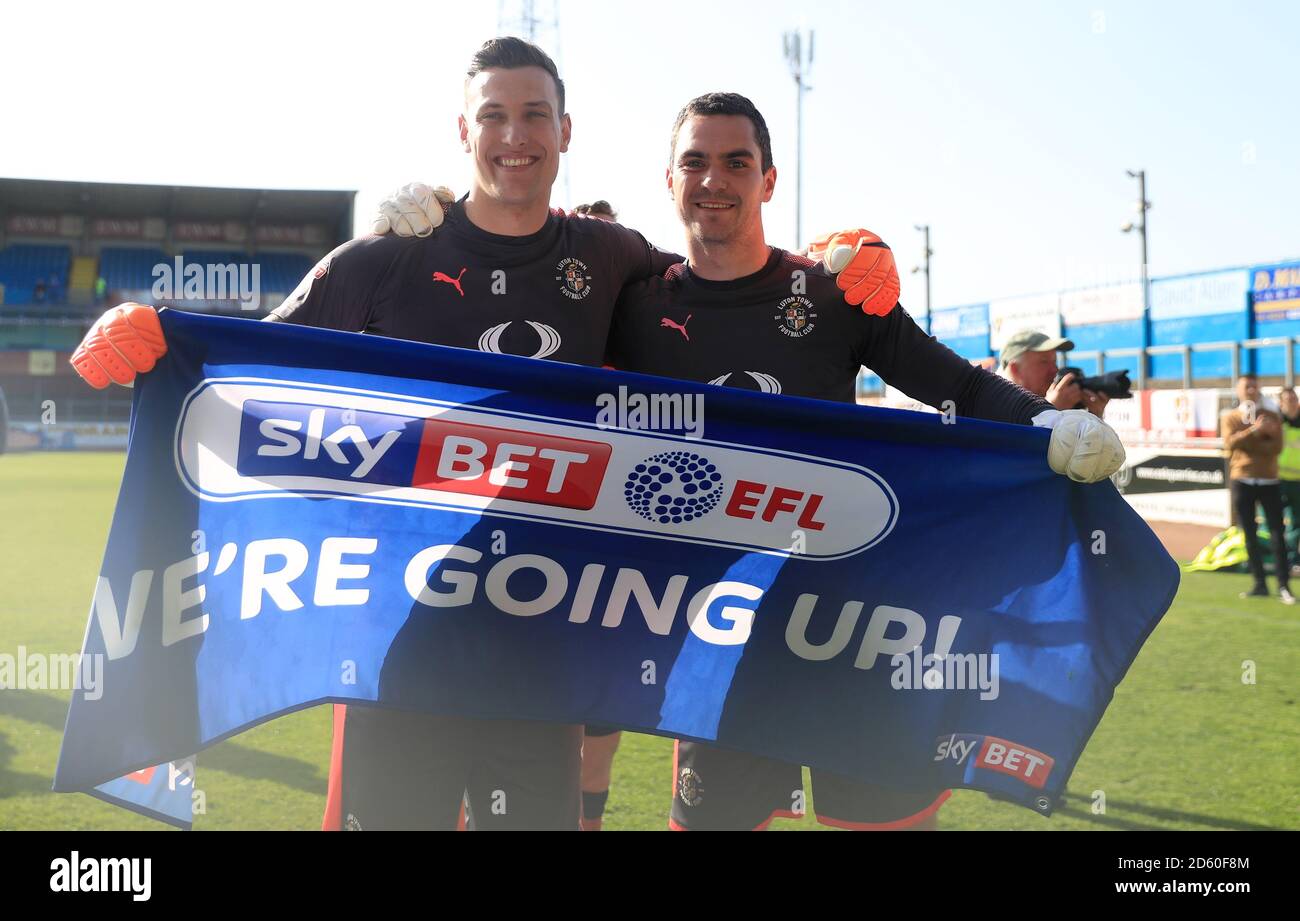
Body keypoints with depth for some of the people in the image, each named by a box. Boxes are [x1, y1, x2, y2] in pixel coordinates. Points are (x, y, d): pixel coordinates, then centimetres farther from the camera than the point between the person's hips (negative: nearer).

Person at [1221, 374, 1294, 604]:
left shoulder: (1272, 417, 7)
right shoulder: (1229, 417, 7)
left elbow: (1276, 447, -7)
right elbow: (1230, 442, -13)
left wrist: (1246, 442, -13)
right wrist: (1255, 431, -23)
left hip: (1268, 481, 0)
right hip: (1241, 481, 0)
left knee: (1277, 533, -7)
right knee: (1250, 535, 3)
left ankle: (1284, 586, -5)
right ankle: (1260, 585, 9)